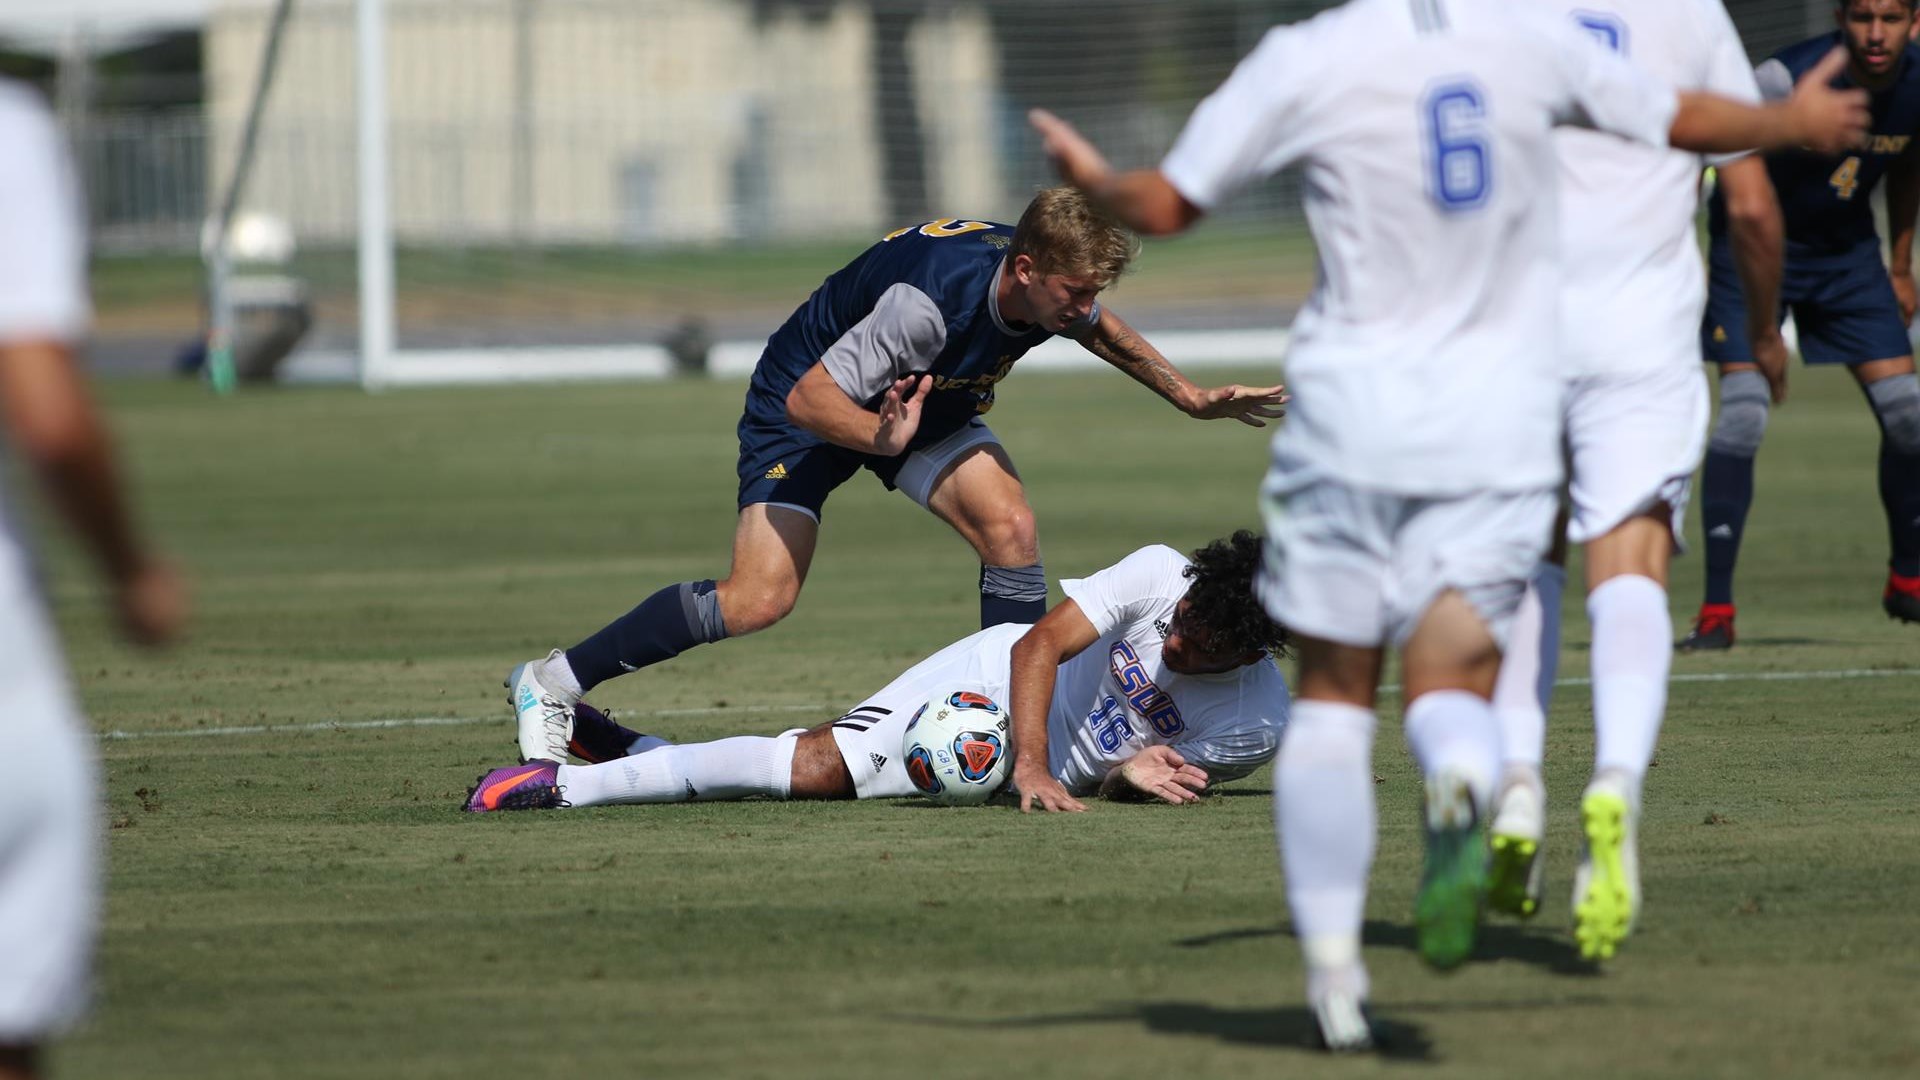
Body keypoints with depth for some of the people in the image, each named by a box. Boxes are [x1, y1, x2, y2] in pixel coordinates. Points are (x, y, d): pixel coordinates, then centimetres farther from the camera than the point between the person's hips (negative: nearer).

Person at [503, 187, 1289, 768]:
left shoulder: (1051, 286, -17)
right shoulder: (931, 297, -41)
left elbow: (1099, 330, 12)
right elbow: (809, 396, -37)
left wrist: (1189, 397, 15)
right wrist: (885, 440, -55)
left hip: (924, 398, 7)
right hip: (809, 403, -7)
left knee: (1010, 526, -18)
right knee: (760, 599, -16)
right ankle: (553, 683, -4)